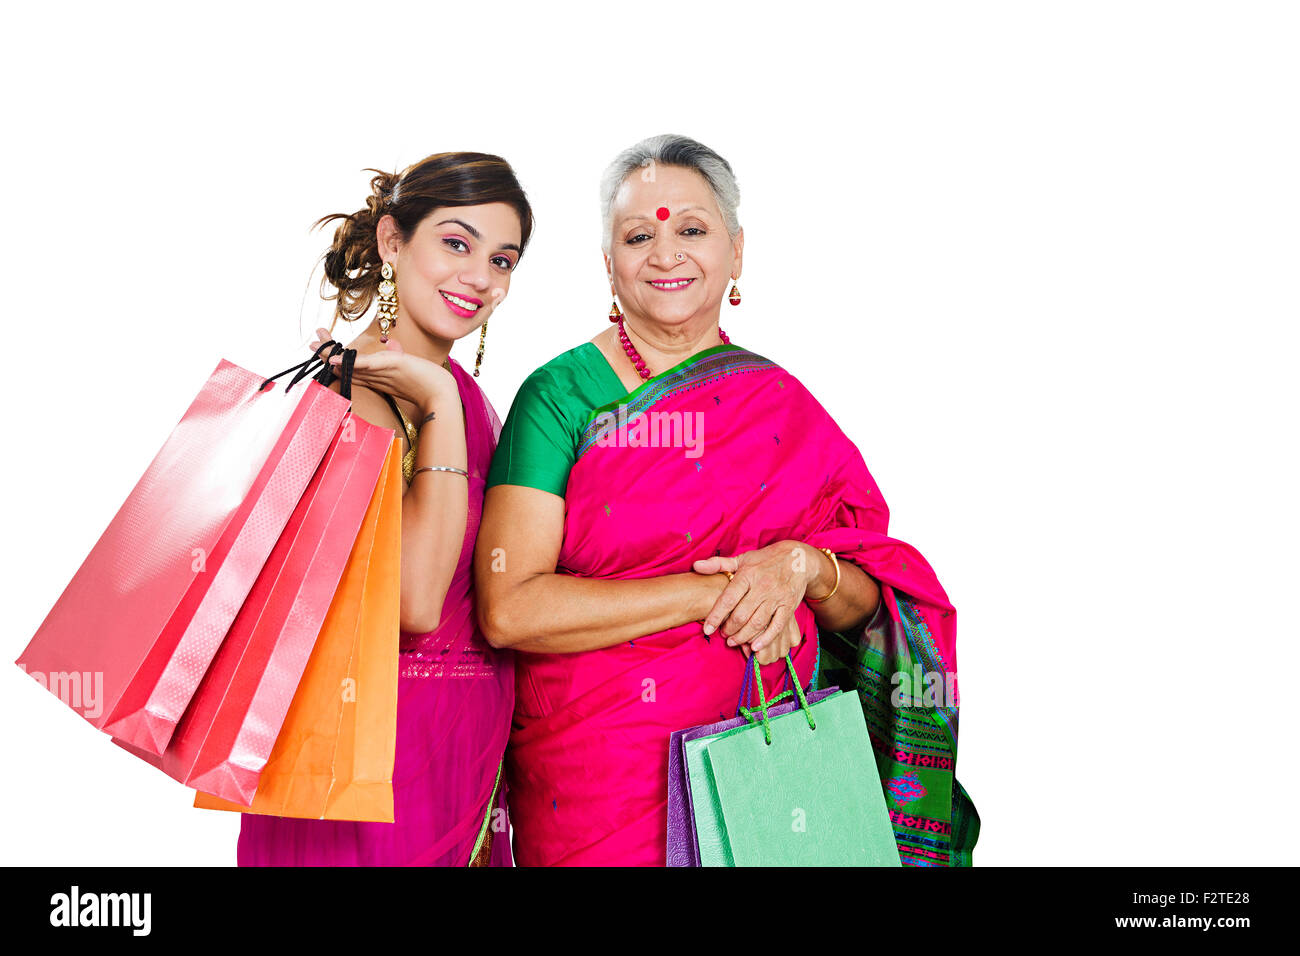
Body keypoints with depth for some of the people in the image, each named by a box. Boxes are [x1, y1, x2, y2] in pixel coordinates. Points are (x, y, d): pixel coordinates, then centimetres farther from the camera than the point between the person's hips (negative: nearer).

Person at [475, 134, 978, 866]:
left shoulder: (781, 406, 5)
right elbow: (509, 608, -17)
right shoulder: (563, 393, -6)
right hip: (598, 772, -2)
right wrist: (710, 592, -18)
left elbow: (865, 606, 7)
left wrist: (803, 568, -15)